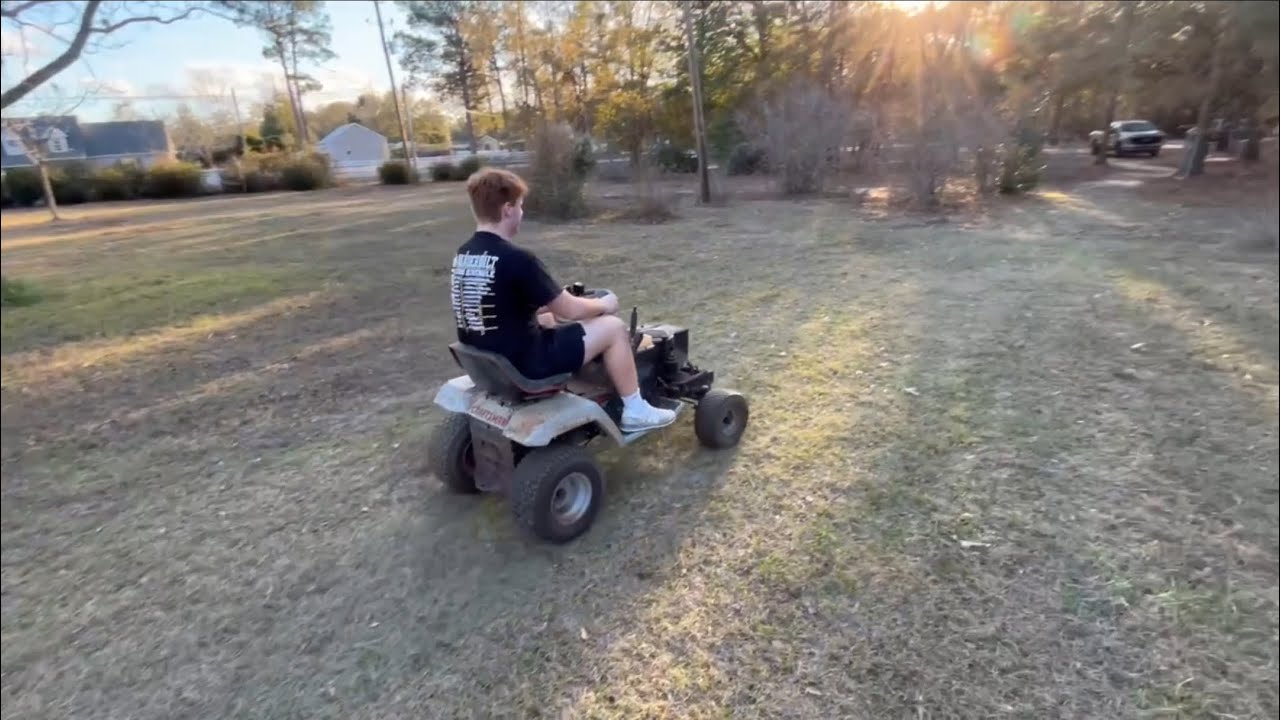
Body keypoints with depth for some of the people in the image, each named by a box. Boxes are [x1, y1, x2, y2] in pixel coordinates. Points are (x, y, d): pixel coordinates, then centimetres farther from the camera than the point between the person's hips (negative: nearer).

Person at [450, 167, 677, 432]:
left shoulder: (462, 256, 3)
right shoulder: (517, 259, -23)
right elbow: (570, 310, -14)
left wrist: (552, 301, 18)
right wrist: (604, 304, 5)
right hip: (525, 362, -9)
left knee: (548, 319, 33)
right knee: (613, 326, 1)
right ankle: (635, 411, 16)